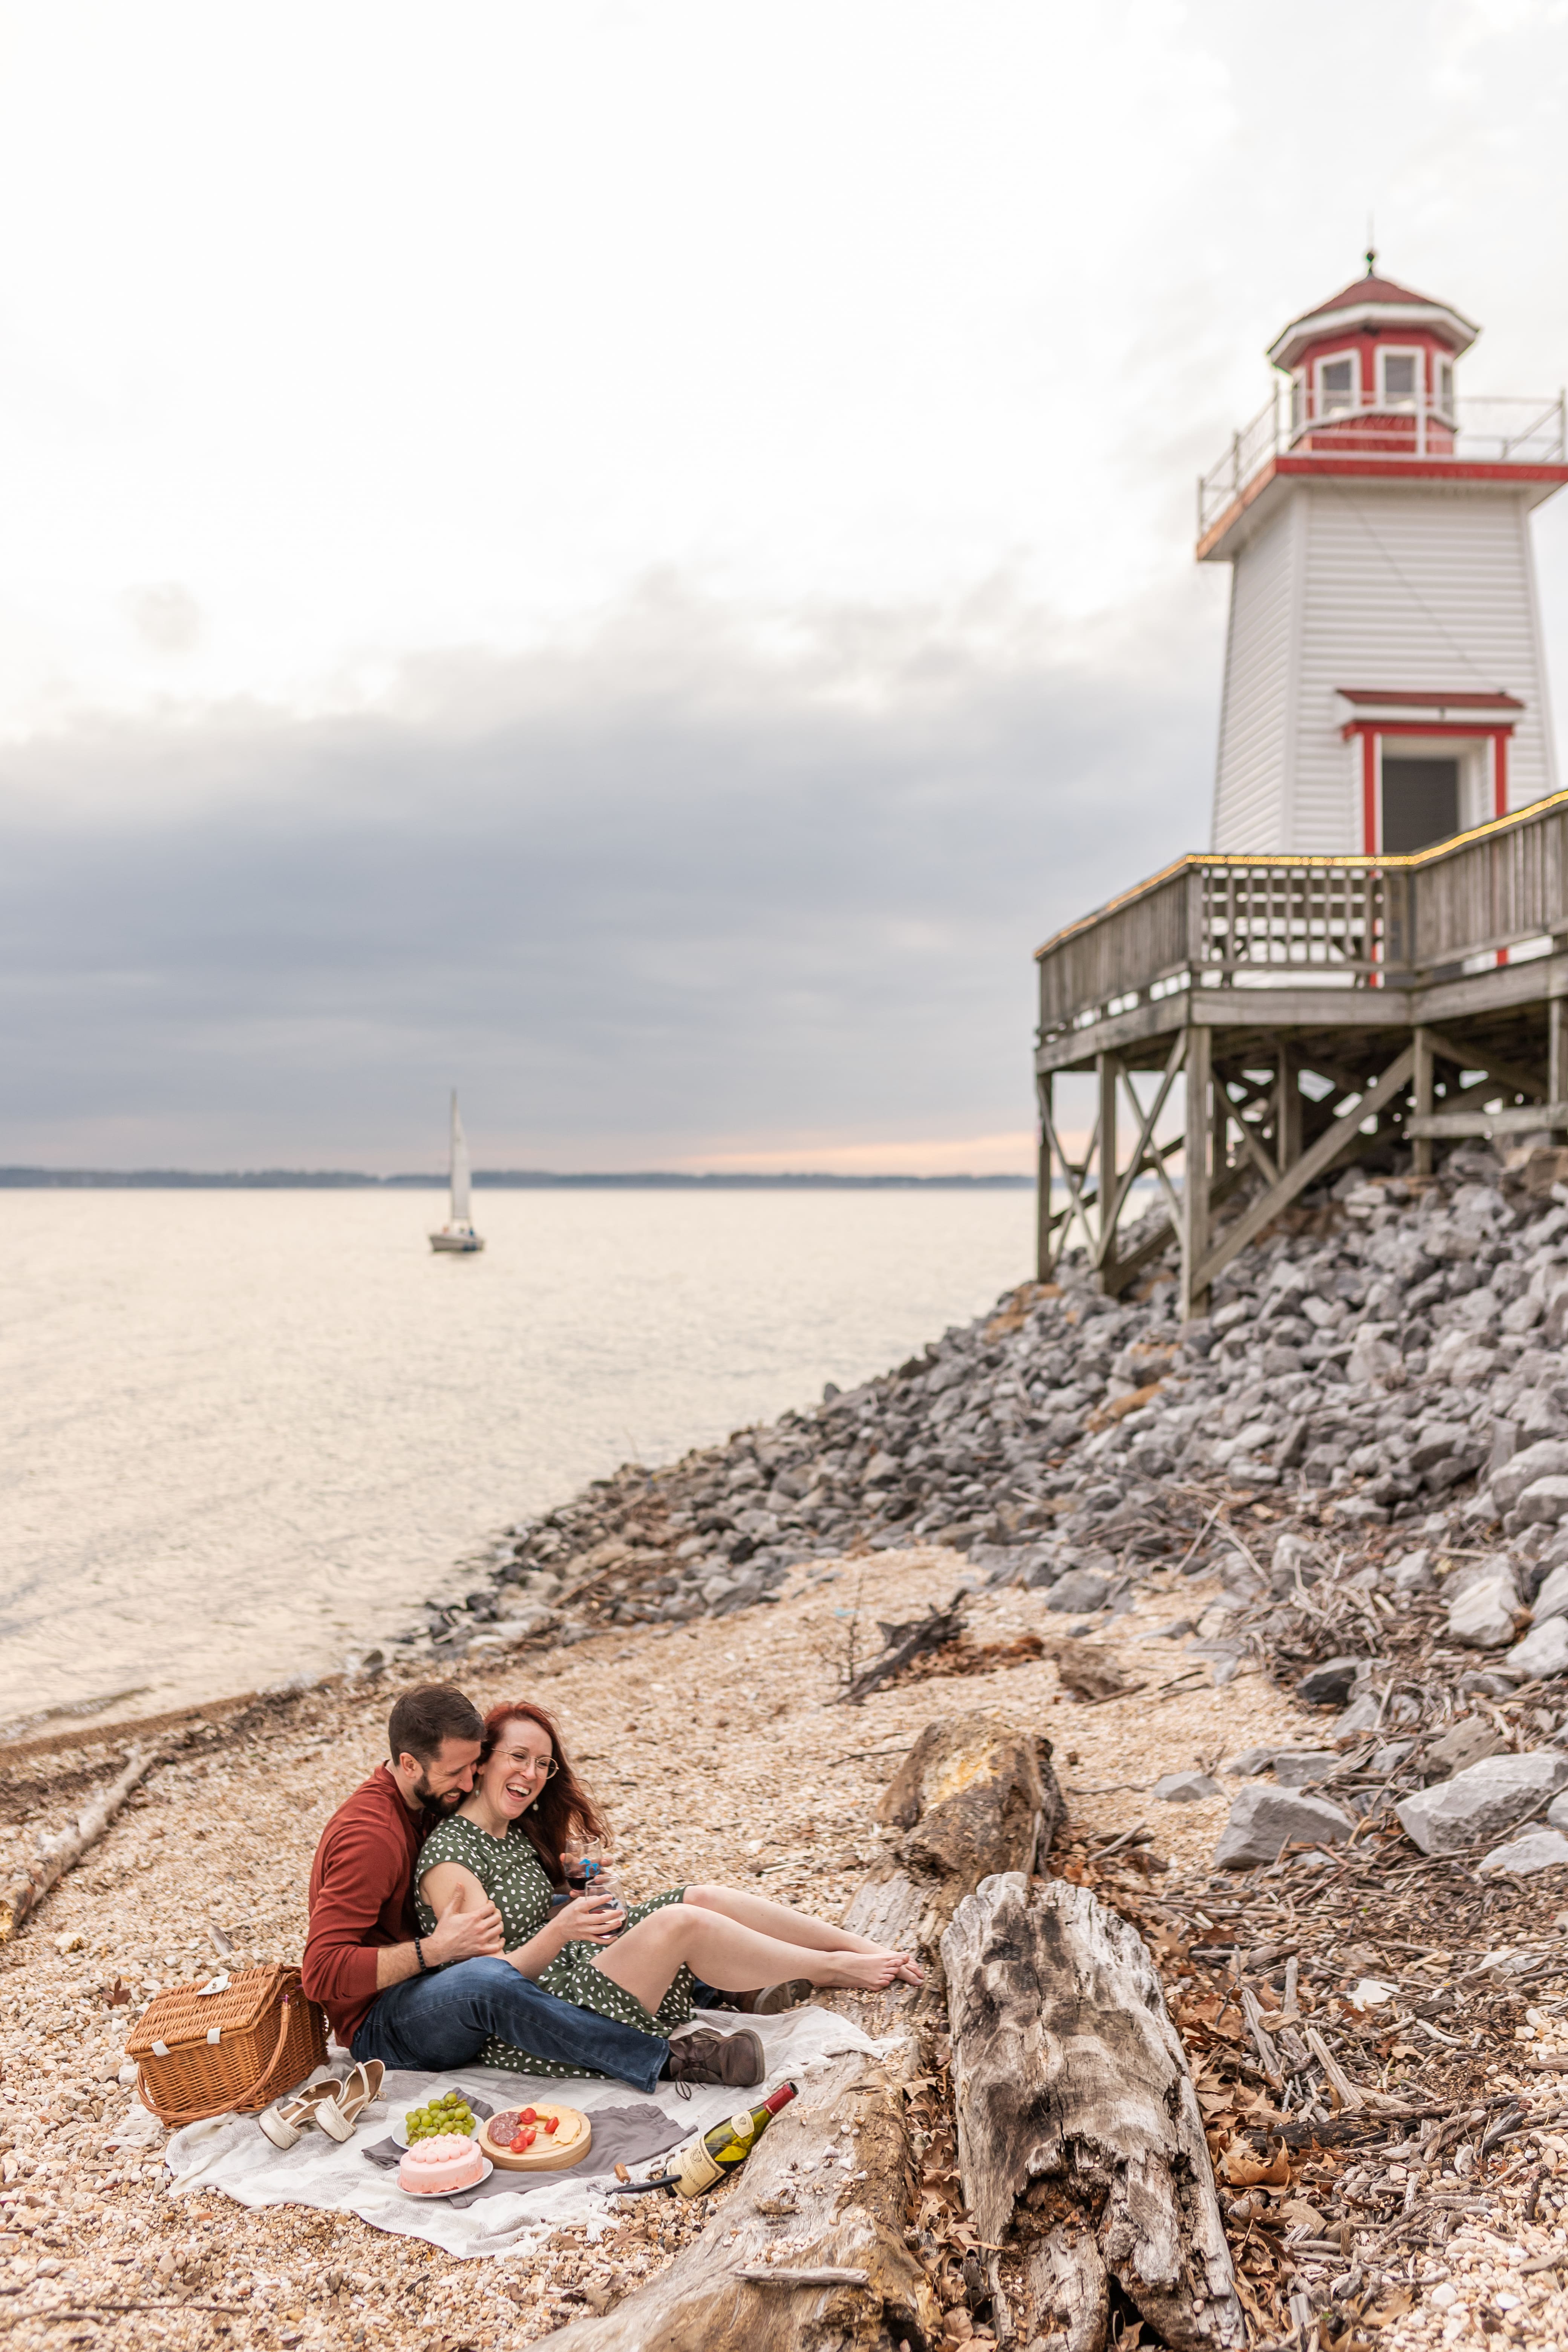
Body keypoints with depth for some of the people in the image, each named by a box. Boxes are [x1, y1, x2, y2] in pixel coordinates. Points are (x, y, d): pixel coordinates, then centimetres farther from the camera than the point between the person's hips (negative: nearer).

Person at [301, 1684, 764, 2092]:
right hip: (377, 2025, -10)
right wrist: (434, 1951, -32)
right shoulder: (369, 1837, -21)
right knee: (487, 1977, -40)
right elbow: (322, 1971, -26)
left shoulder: (431, 1803, 8)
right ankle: (666, 2061, -38)